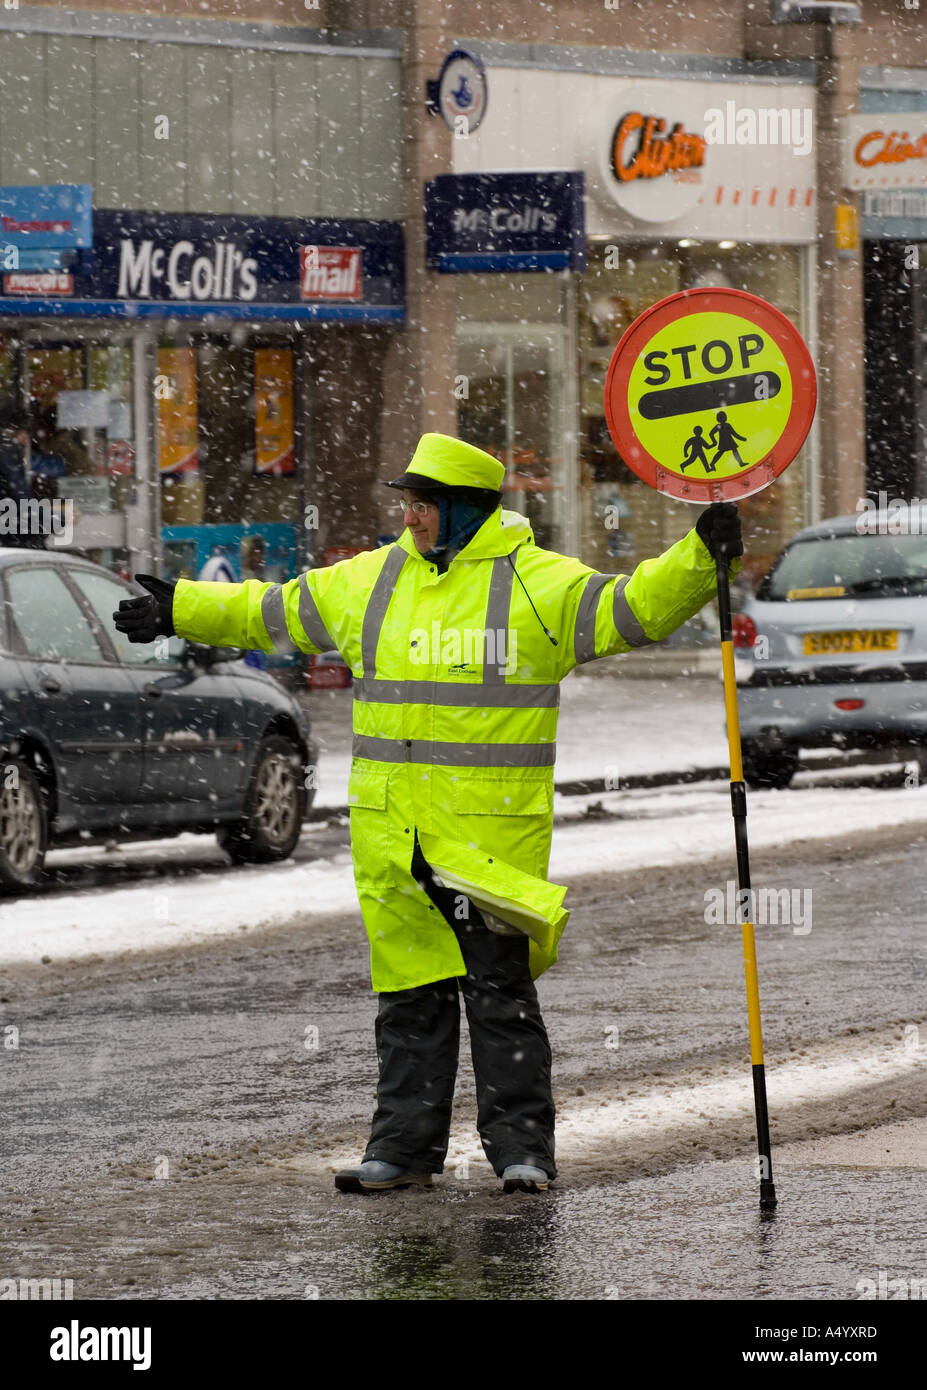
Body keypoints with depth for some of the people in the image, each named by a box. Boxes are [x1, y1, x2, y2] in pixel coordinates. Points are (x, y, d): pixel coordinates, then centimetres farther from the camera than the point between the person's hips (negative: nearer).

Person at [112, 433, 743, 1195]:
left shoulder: (536, 583, -3)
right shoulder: (373, 581, 12)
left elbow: (631, 609, -11)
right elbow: (276, 612, 24)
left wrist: (699, 559, -26)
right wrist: (181, 610, 29)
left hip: (491, 830, -5)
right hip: (393, 828, 5)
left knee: (500, 987, -5)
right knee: (411, 989, 9)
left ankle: (522, 1147, 0)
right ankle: (405, 1145, 14)